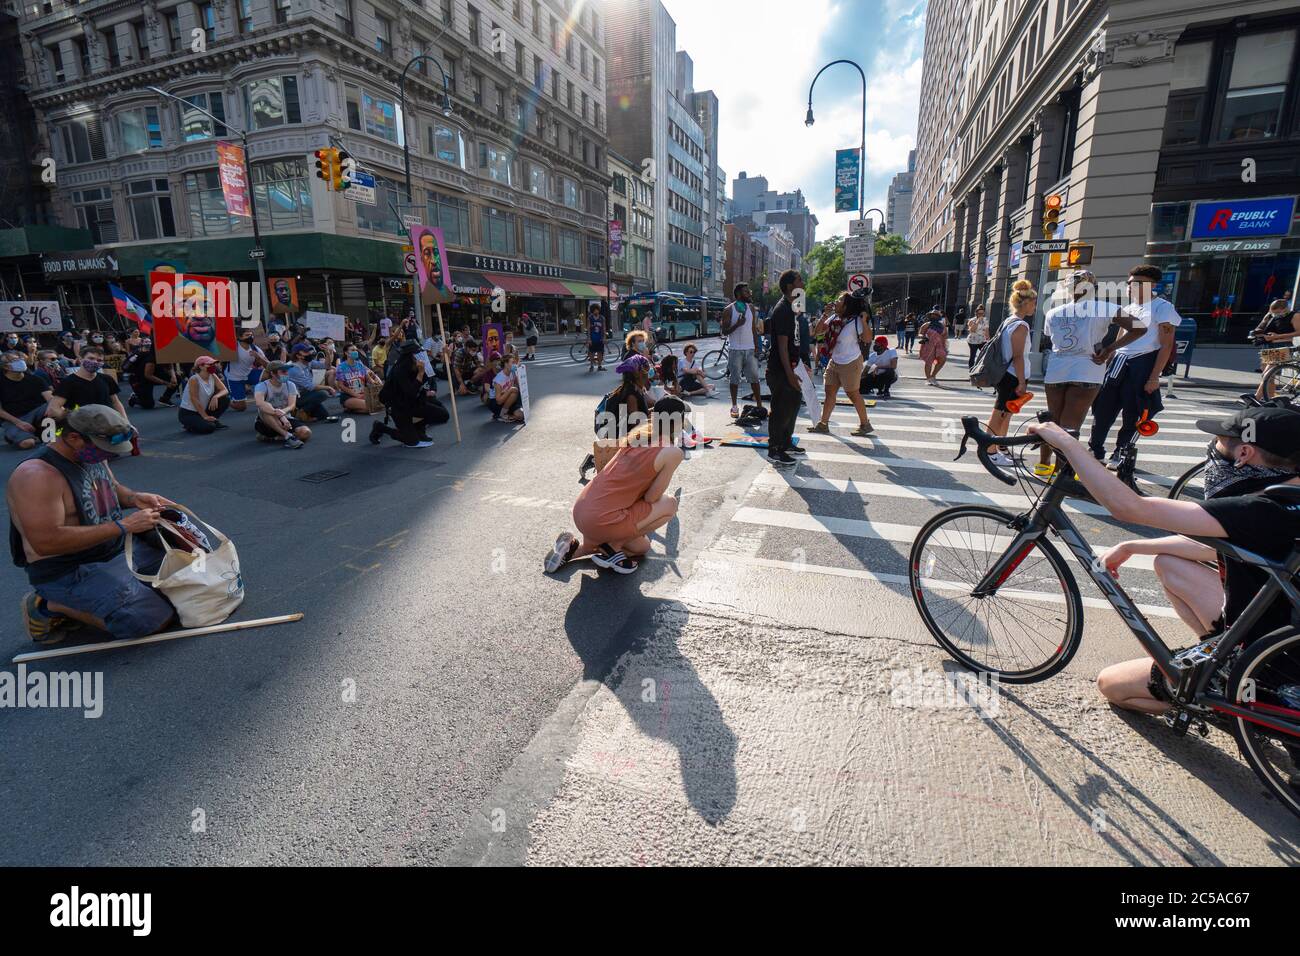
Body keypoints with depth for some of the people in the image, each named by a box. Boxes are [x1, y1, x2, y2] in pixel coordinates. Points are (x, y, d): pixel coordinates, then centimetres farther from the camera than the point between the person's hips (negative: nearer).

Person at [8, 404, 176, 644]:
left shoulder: (91, 454, 3)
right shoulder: (37, 476, -24)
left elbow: (110, 487, 23)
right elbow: (46, 542, -30)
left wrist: (135, 498, 0)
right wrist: (123, 526, -28)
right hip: (69, 573, -9)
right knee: (153, 618, -23)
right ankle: (48, 606, -2)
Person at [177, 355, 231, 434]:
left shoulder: (213, 376, -3)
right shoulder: (194, 379, -21)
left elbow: (225, 390, -8)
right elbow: (194, 399, -22)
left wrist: (215, 397, -30)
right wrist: (205, 416, -22)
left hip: (203, 410, 7)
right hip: (187, 413, -7)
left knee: (225, 398, -10)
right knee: (209, 427, -29)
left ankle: (214, 420, 6)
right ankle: (188, 425, 2)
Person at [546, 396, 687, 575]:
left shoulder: (638, 433, 10)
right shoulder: (673, 452, -12)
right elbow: (651, 498, -8)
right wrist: (663, 495, 11)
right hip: (602, 521, -8)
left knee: (642, 547, 29)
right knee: (670, 504, 7)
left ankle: (573, 549, 17)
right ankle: (613, 545, 3)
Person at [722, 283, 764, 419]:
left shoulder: (751, 308, 9)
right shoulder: (729, 310, -4)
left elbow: (754, 329, 12)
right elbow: (724, 332, -7)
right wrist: (737, 324, -22)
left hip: (750, 349, 4)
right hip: (735, 350, -4)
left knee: (754, 378, 3)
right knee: (735, 379, 2)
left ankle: (759, 405, 8)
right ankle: (734, 406, 12)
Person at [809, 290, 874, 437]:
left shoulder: (856, 321, -17)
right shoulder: (833, 318, 1)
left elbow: (867, 339, -21)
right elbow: (819, 330, 6)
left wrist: (864, 321, -31)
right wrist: (824, 315, -7)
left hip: (851, 363, -7)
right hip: (834, 362, 7)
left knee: (853, 394, 1)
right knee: (830, 392, 8)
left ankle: (865, 424, 15)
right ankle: (823, 424, 14)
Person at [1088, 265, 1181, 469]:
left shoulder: (1162, 307, -4)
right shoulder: (1127, 308, 16)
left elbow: (1166, 346, -9)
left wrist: (1154, 377, -16)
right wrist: (1108, 365, 16)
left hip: (1142, 366, -6)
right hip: (1118, 363, 6)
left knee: (1131, 414, 2)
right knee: (1102, 408, 4)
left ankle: (1119, 455, 12)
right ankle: (1095, 451, 14)